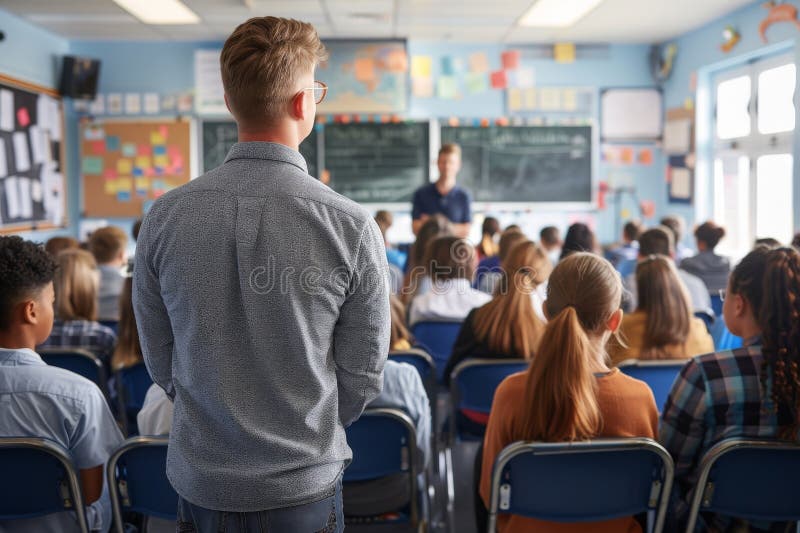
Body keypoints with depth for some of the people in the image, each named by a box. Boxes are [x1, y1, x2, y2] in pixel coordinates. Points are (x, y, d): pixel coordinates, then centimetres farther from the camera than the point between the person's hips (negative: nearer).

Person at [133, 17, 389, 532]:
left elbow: (160, 358, 1)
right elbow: (364, 374, -8)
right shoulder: (351, 225, -17)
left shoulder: (164, 218, -10)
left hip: (201, 481, 2)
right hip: (305, 486, -2)